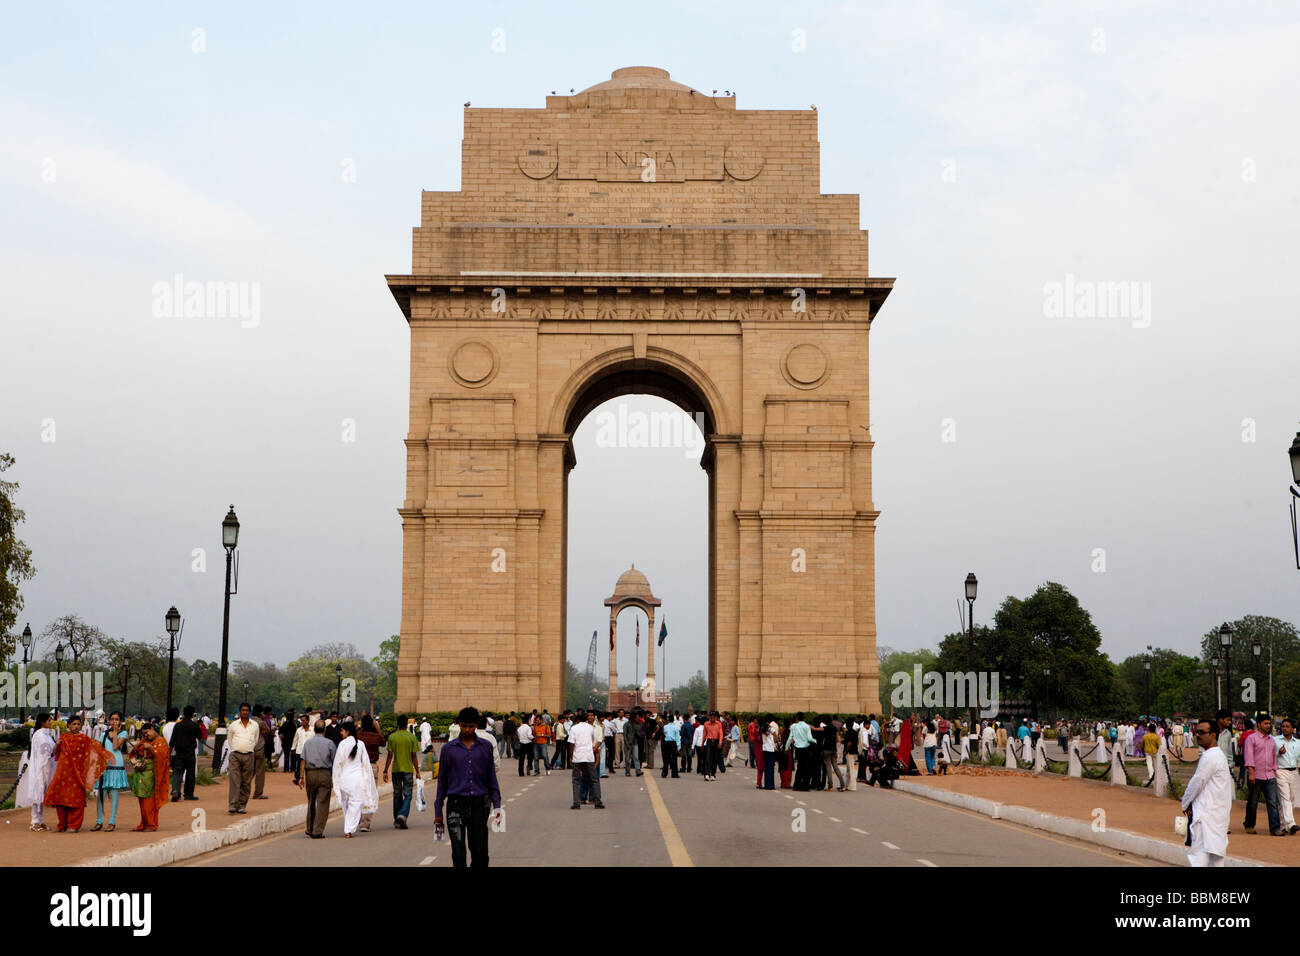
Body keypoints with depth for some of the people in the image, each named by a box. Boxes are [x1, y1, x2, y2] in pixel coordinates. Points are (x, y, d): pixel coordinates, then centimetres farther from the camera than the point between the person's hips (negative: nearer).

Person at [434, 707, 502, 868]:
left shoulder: (486, 747, 8)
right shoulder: (449, 748, 6)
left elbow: (491, 778, 12)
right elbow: (442, 780, 9)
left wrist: (496, 805, 3)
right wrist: (438, 812, 8)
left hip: (479, 804, 1)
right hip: (456, 804, -1)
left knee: (480, 853, 4)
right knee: (458, 853, -7)